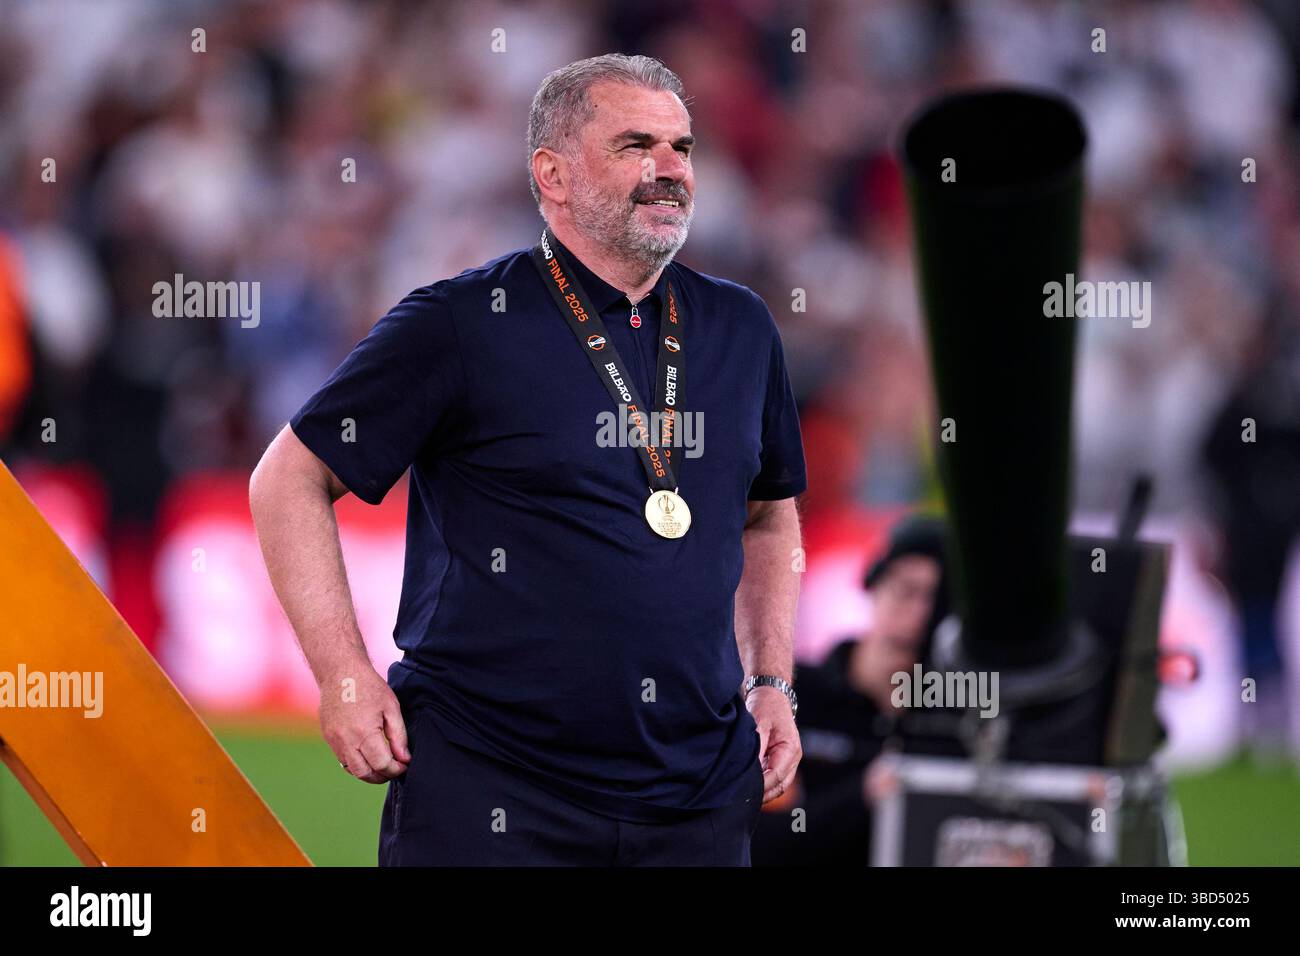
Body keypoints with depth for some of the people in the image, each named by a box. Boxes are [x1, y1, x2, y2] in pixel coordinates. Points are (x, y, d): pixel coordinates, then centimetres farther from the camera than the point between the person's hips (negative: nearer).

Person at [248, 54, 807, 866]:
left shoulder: (740, 331, 11)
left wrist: (773, 684, 14)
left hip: (699, 799, 5)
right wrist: (345, 676, -8)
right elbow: (290, 479, -1)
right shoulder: (462, 327, -5)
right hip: (489, 798, -5)